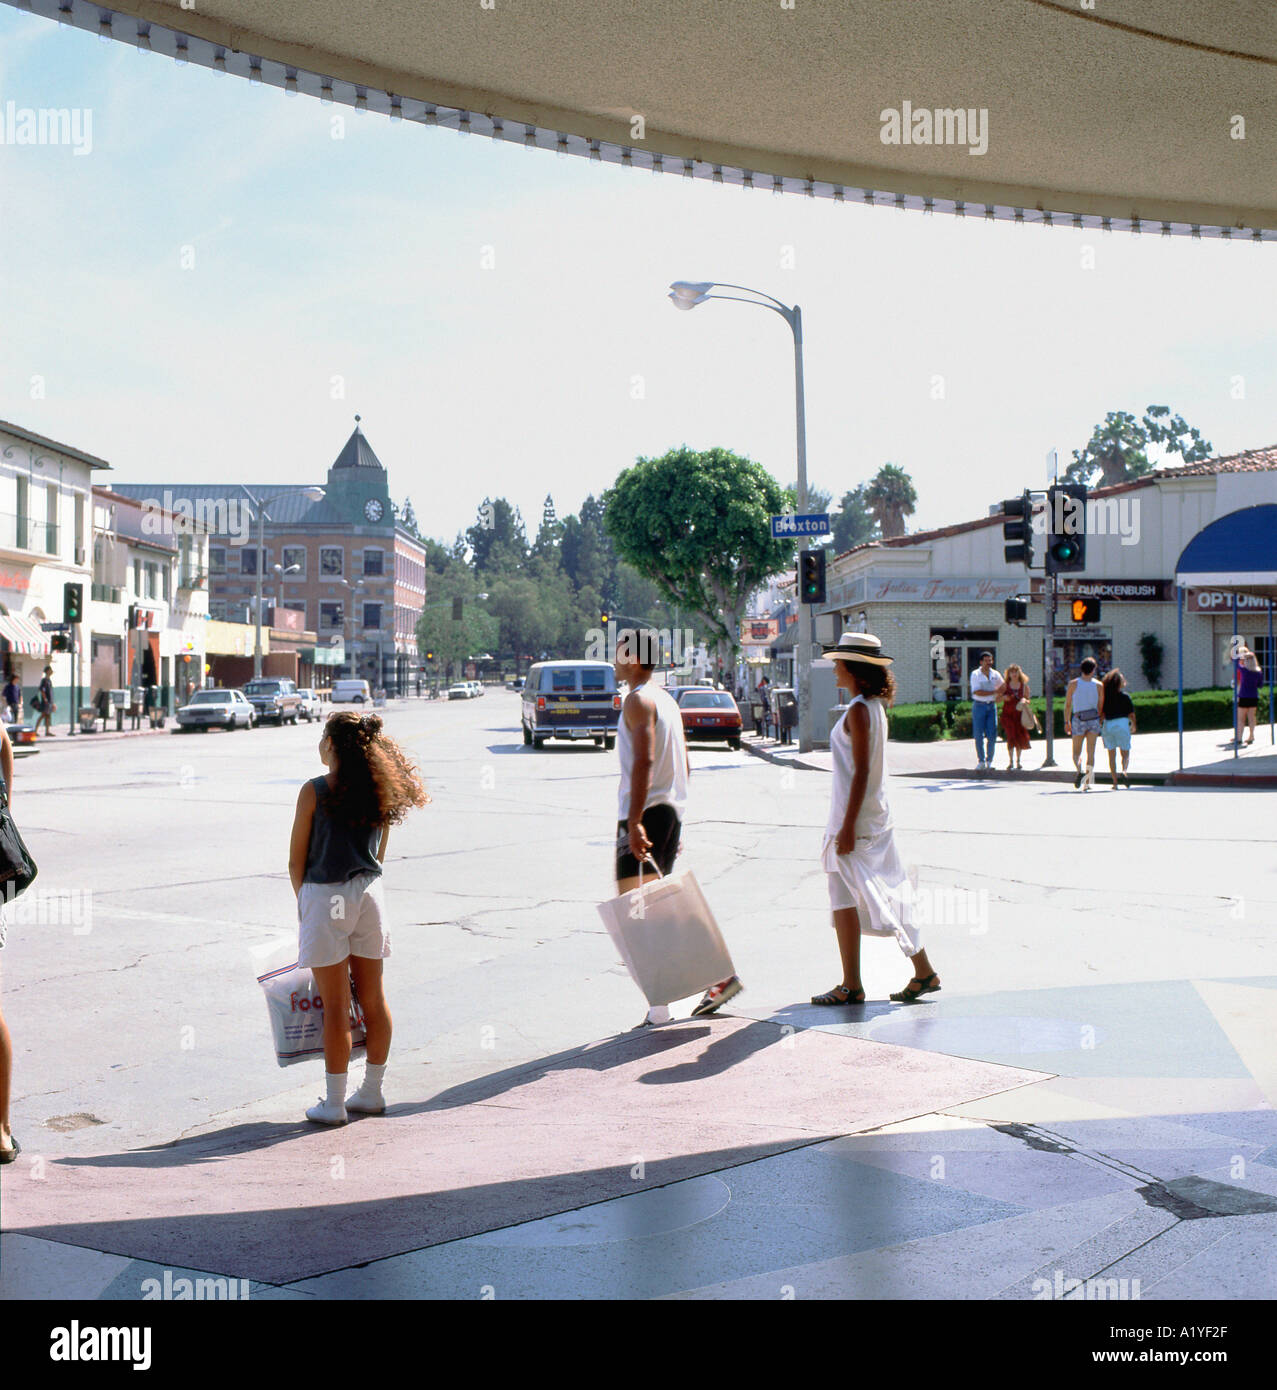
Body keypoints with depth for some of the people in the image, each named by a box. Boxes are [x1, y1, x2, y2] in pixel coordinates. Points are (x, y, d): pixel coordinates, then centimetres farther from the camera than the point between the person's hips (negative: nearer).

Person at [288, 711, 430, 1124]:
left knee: (336, 1005, -1)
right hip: (369, 893, 5)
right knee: (373, 999, 12)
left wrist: (304, 901, 9)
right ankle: (371, 1093, 23)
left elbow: (296, 860, -6)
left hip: (325, 895, -5)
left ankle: (334, 1103, 6)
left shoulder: (314, 791, -10)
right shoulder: (380, 789, 5)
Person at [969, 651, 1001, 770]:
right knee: (979, 735, -4)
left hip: (992, 706, 3)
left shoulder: (995, 674, 8)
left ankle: (989, 761, 9)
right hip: (979, 706, -3)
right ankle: (981, 761, 5)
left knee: (992, 735, -2)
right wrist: (994, 692, -14)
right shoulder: (975, 674, -4)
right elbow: (977, 692, -14)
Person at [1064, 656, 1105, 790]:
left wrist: (1066, 722, 7)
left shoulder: (1073, 683, -1)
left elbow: (1067, 704, 0)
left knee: (1076, 751, 8)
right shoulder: (1099, 685, 2)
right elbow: (1101, 706, 3)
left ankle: (1079, 770, -22)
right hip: (1094, 719, 1)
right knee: (1091, 752, 6)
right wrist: (1100, 720, 17)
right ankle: (1087, 783, 2)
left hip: (1078, 719, -1)